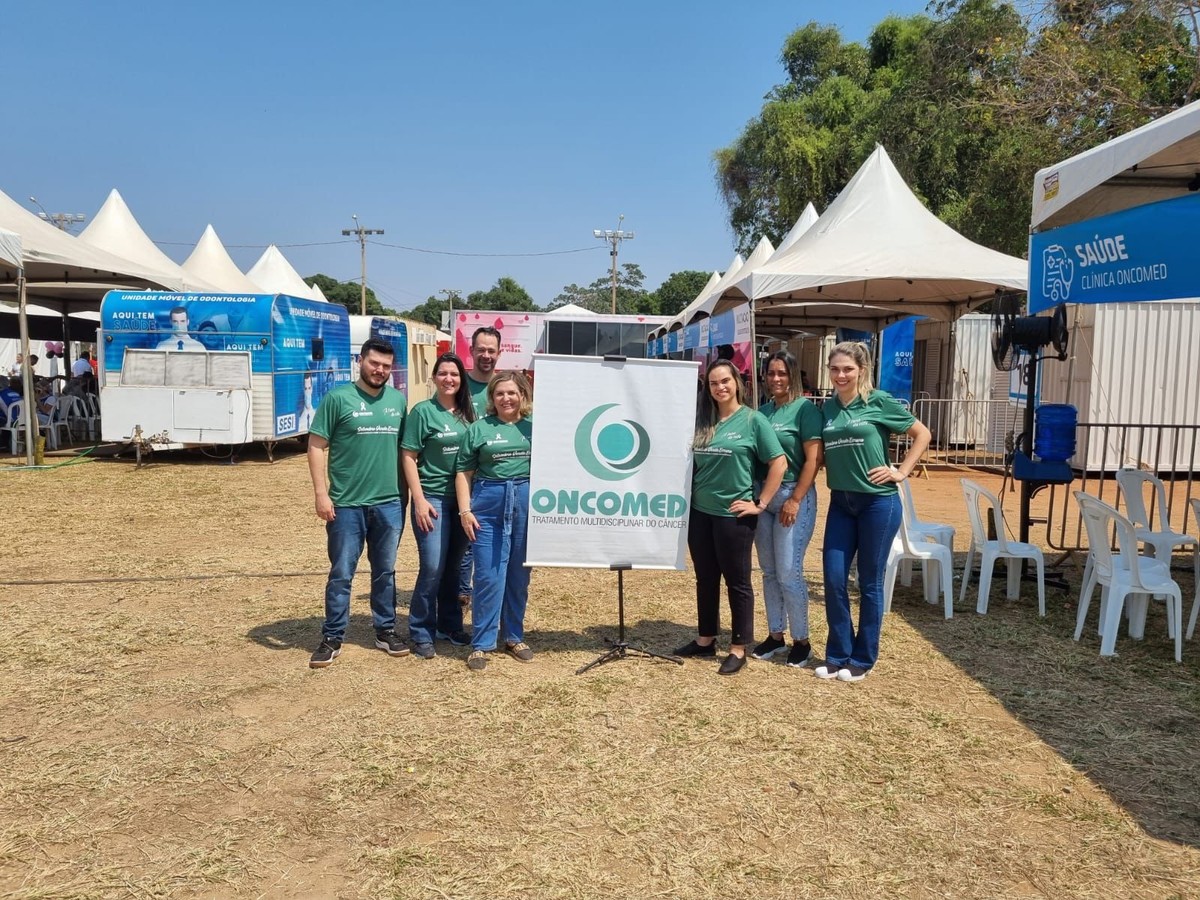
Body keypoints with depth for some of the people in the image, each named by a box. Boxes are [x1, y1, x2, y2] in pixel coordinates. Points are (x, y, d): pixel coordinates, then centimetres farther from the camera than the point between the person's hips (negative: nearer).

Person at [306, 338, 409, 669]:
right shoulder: (338, 398, -6)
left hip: (390, 503, 4)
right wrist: (321, 493, -12)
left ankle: (386, 631, 27)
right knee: (341, 574, 4)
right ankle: (332, 638, 17)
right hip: (346, 505, -4)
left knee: (385, 572, 14)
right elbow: (316, 447, -6)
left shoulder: (399, 400, 7)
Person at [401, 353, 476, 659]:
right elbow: (408, 457, -7)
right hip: (433, 499, -4)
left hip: (463, 499, 5)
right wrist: (419, 500, -13)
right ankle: (420, 633, 8)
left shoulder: (467, 413, 7)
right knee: (432, 567, -6)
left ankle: (450, 625, 27)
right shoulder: (423, 411, -6)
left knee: (453, 566, 12)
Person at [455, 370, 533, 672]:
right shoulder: (479, 428, 4)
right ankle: (481, 644, 7)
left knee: (519, 576, 10)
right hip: (488, 505, -2)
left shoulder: (535, 426, 7)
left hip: (527, 505, 2)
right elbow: (464, 472, 4)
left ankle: (515, 637, 24)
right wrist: (465, 510, -5)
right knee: (489, 577, -3)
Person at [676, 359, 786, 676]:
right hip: (699, 512, 5)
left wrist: (760, 504, -10)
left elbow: (779, 463, -8)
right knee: (705, 579, 14)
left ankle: (738, 648, 16)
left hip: (733, 515, -5)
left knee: (737, 581, 6)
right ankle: (705, 639, 28)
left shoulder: (753, 420, -6)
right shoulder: (702, 420, 8)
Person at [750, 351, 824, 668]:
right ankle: (775, 635, 24)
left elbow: (814, 459, -12)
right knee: (769, 572, 11)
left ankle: (801, 641, 13)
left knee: (789, 573, -3)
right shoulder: (763, 410, 10)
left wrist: (795, 500, -16)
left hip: (793, 496, -6)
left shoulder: (805, 409, -7)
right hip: (762, 496, 6)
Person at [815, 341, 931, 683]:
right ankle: (837, 654, 20)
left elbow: (922, 434, 0)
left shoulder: (880, 402, -6)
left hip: (878, 502, -4)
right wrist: (833, 470, 3)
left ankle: (862, 658, 19)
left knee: (870, 582, 6)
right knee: (833, 579, 4)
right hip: (840, 502, 4)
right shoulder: (826, 408, 6)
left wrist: (901, 472, -5)